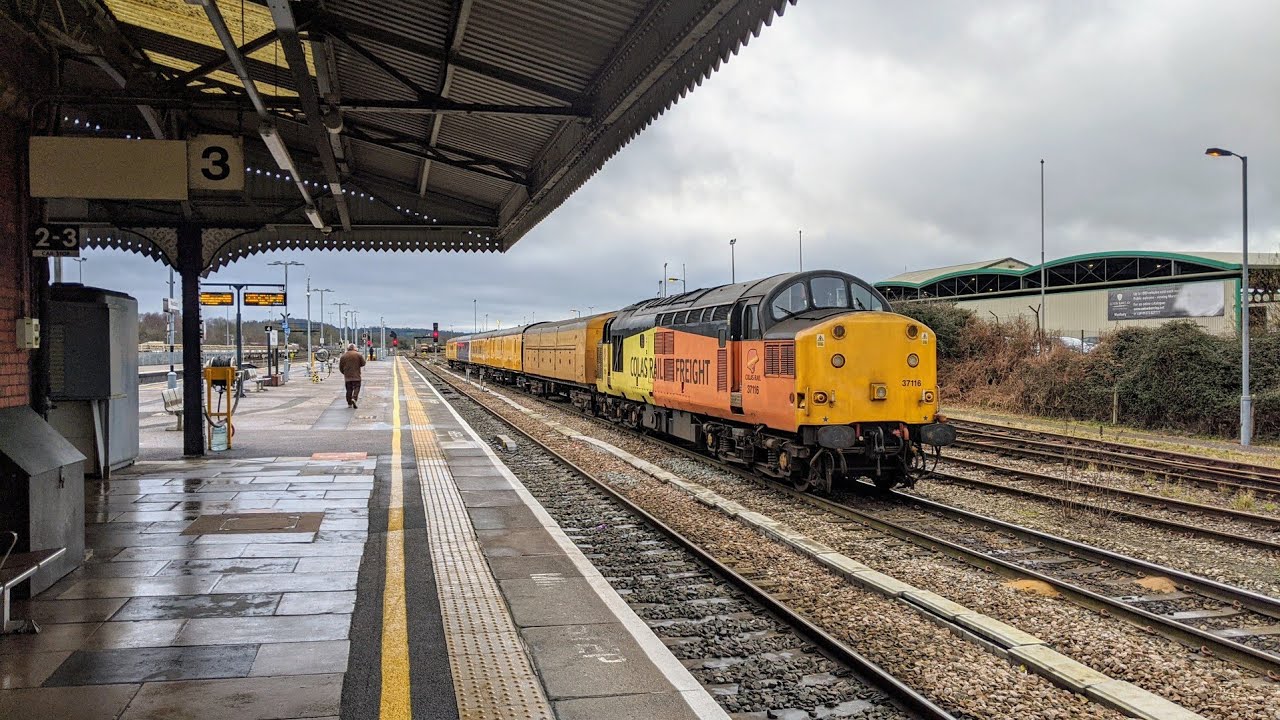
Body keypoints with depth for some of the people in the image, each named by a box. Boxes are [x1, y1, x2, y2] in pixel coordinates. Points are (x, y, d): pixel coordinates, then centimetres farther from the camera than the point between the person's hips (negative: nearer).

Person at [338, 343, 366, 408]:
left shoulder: (343, 356, 4)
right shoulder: (358, 354, -3)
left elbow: (340, 367, 7)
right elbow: (363, 363, 1)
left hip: (347, 376, 2)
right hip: (356, 376, -2)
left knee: (349, 389, 9)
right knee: (356, 388, 0)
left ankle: (349, 403, 10)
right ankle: (354, 398, -23)